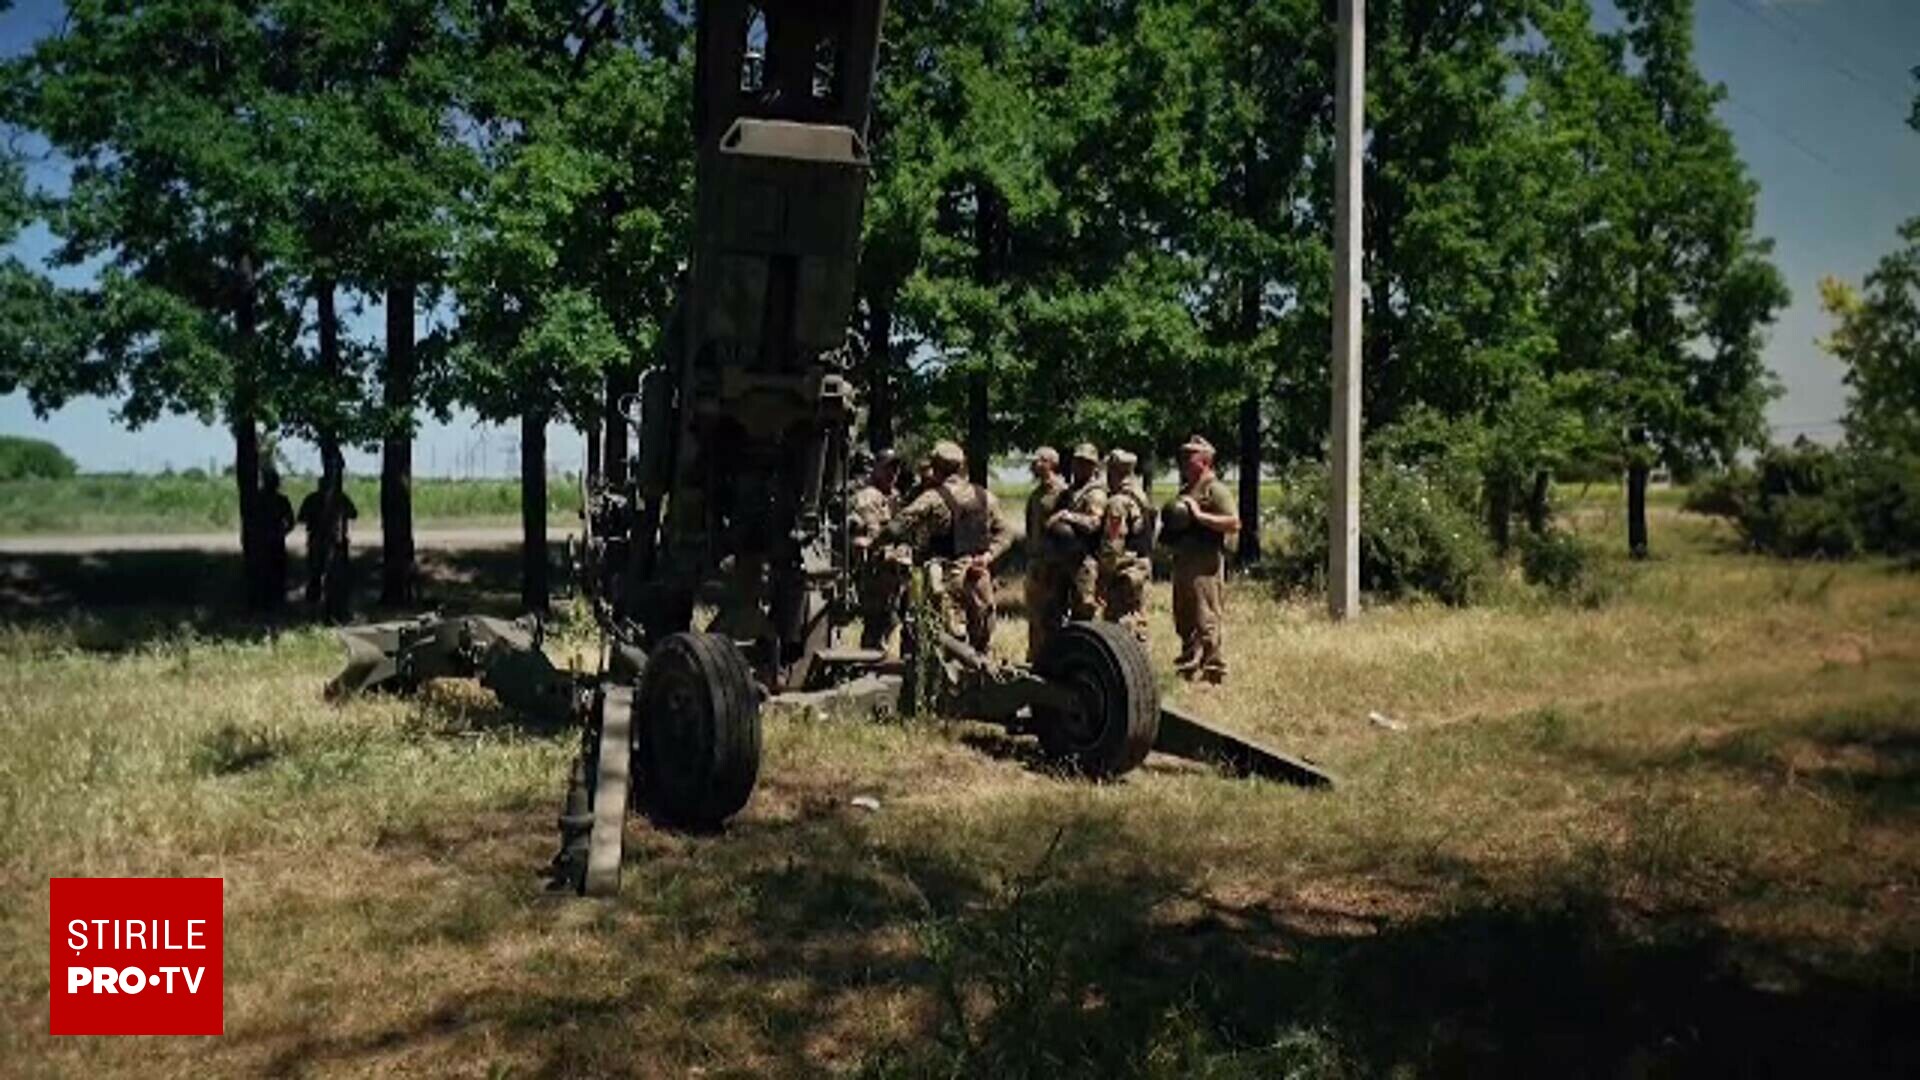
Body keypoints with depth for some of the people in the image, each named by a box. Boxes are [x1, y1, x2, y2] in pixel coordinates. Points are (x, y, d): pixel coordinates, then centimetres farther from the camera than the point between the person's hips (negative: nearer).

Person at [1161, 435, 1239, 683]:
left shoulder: (1215, 490, -7)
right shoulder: (1186, 490, 20)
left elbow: (1234, 524, -17)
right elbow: (1174, 519, 32)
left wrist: (1199, 516, -20)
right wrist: (1167, 527, 9)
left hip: (1205, 566, -9)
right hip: (1182, 562, 9)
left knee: (1206, 621, -9)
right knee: (1184, 622, 14)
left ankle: (1214, 670, -5)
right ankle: (1188, 668, 23)